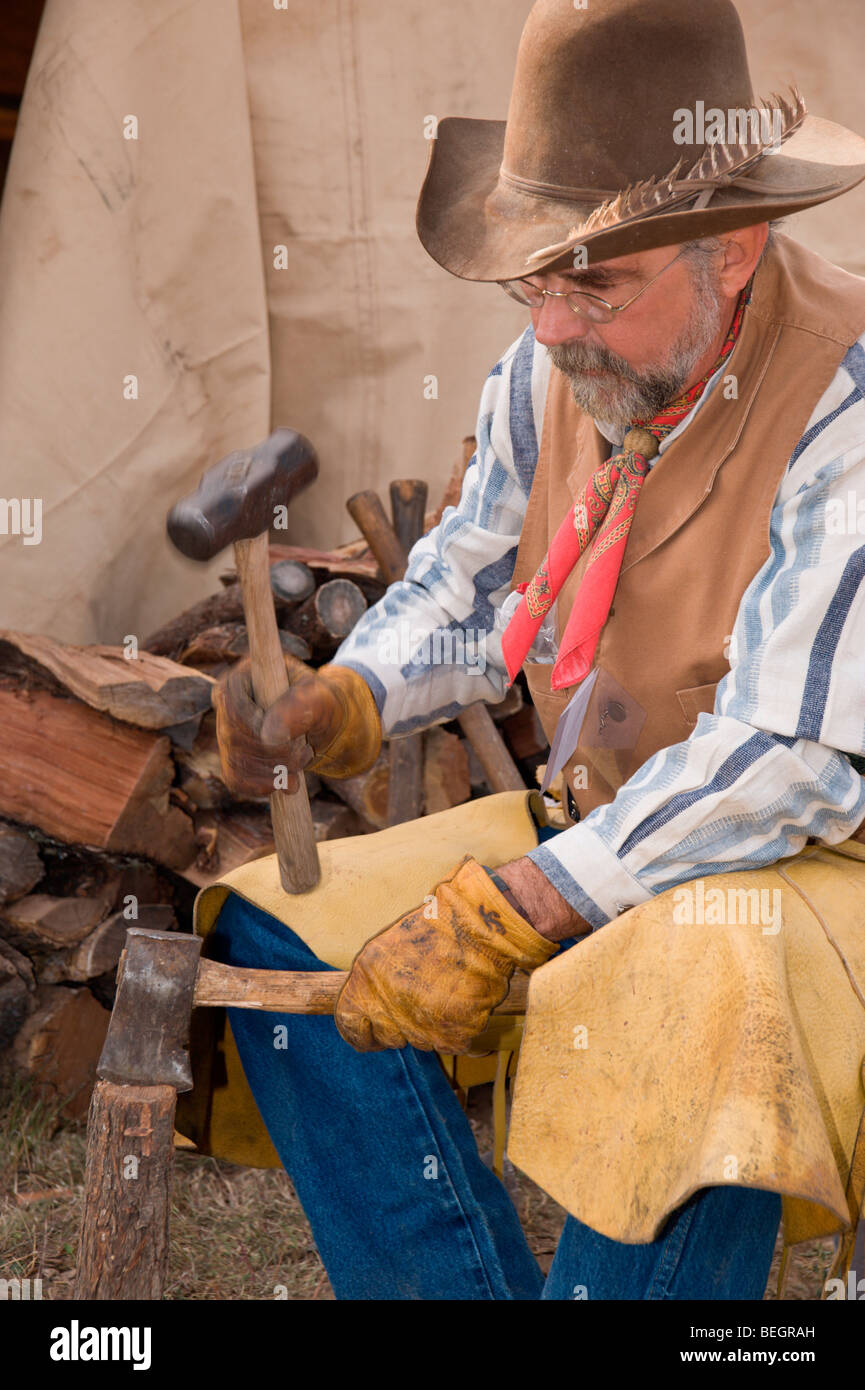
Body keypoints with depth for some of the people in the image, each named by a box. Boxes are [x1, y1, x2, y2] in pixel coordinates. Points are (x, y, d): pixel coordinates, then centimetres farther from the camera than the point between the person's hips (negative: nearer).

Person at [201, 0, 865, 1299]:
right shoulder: (551, 374, -1)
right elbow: (467, 581, 15)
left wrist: (508, 910, -29)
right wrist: (342, 701, -7)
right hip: (608, 829, 8)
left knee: (691, 1026, -39)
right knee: (286, 940, -3)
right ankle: (467, 1288, 0)